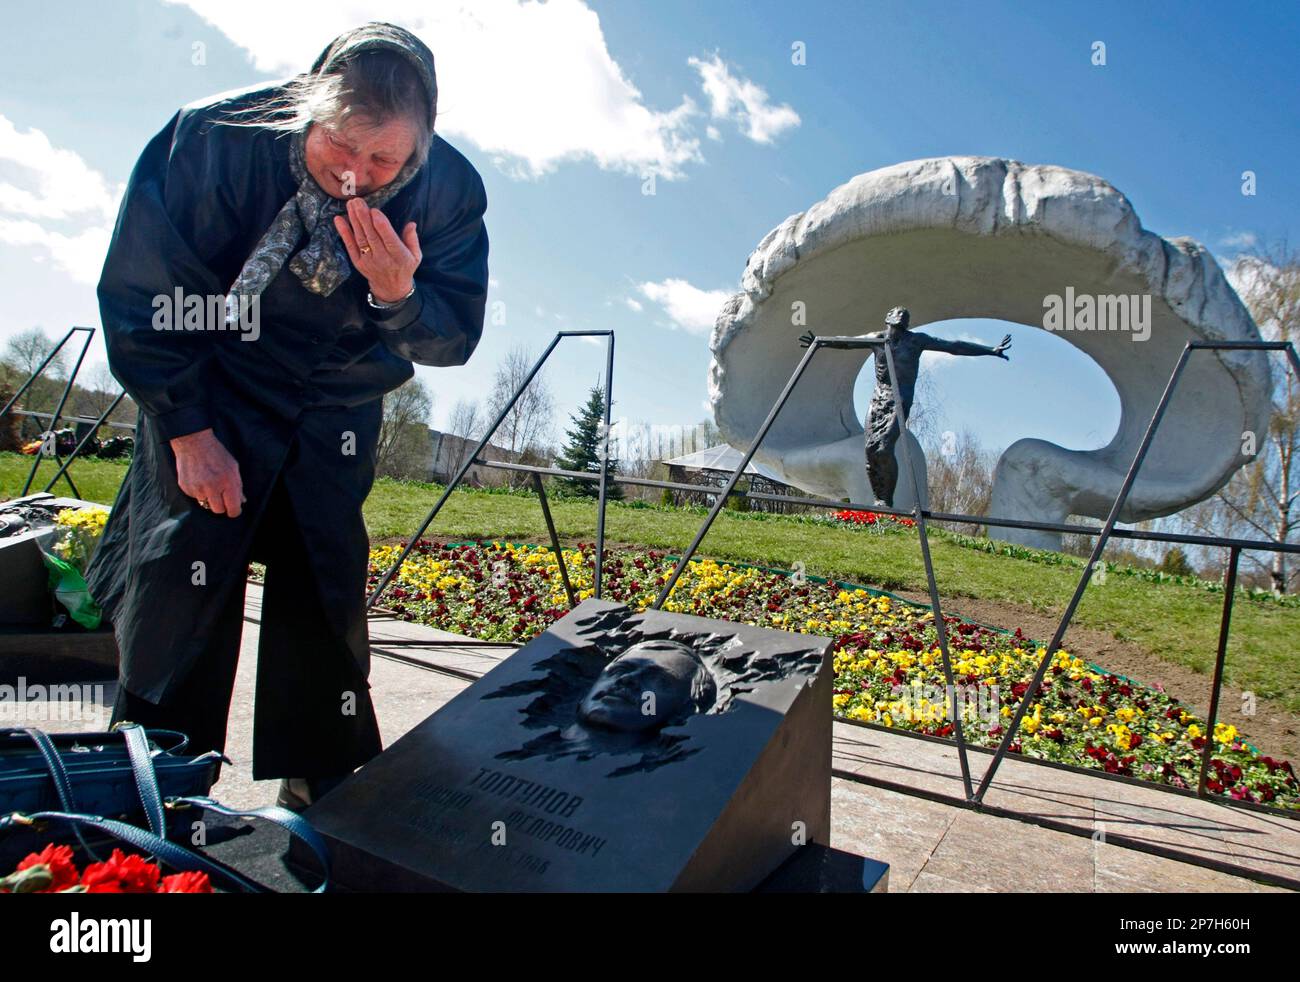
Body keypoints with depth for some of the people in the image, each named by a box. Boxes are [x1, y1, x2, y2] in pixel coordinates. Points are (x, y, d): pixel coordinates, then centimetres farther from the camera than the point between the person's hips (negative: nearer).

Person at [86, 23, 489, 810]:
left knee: (327, 585, 1)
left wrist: (399, 296, -34)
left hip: (337, 407, 2)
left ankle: (320, 783, 18)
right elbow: (137, 294, -13)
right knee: (185, 569, -8)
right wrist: (187, 430, -13)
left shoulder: (450, 192, -18)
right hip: (210, 391, -1)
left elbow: (452, 341, -12)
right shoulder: (216, 137, -23)